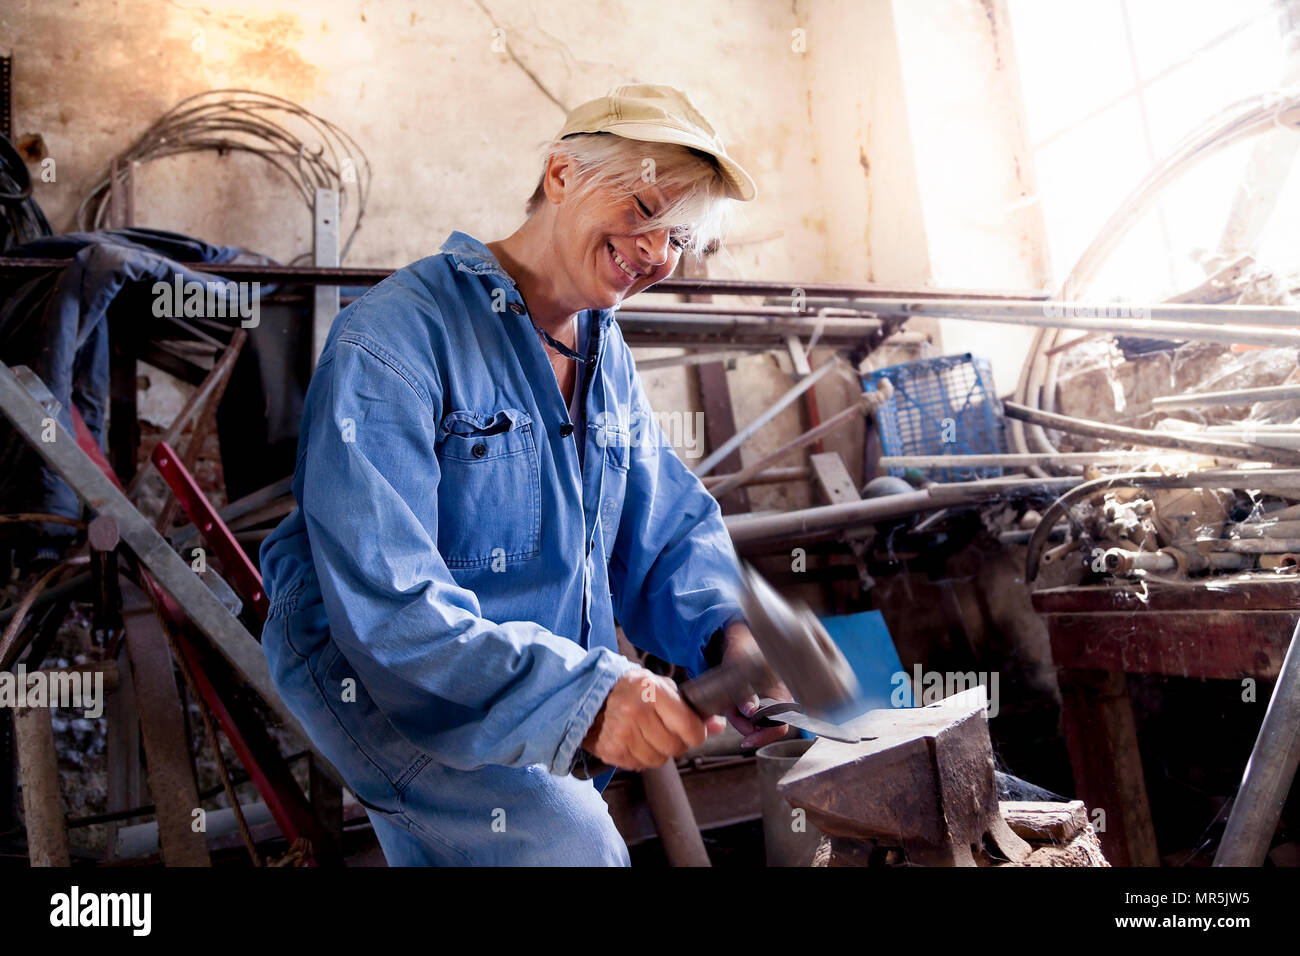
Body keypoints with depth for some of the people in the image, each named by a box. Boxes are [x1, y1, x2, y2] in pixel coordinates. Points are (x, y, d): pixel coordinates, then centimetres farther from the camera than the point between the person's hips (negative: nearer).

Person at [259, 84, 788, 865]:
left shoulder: (610, 359, 4)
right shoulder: (395, 337, -21)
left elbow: (674, 526, 4)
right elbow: (386, 604, -29)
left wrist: (730, 630, -17)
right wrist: (582, 691, -38)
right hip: (380, 680, -7)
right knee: (573, 840, -24)